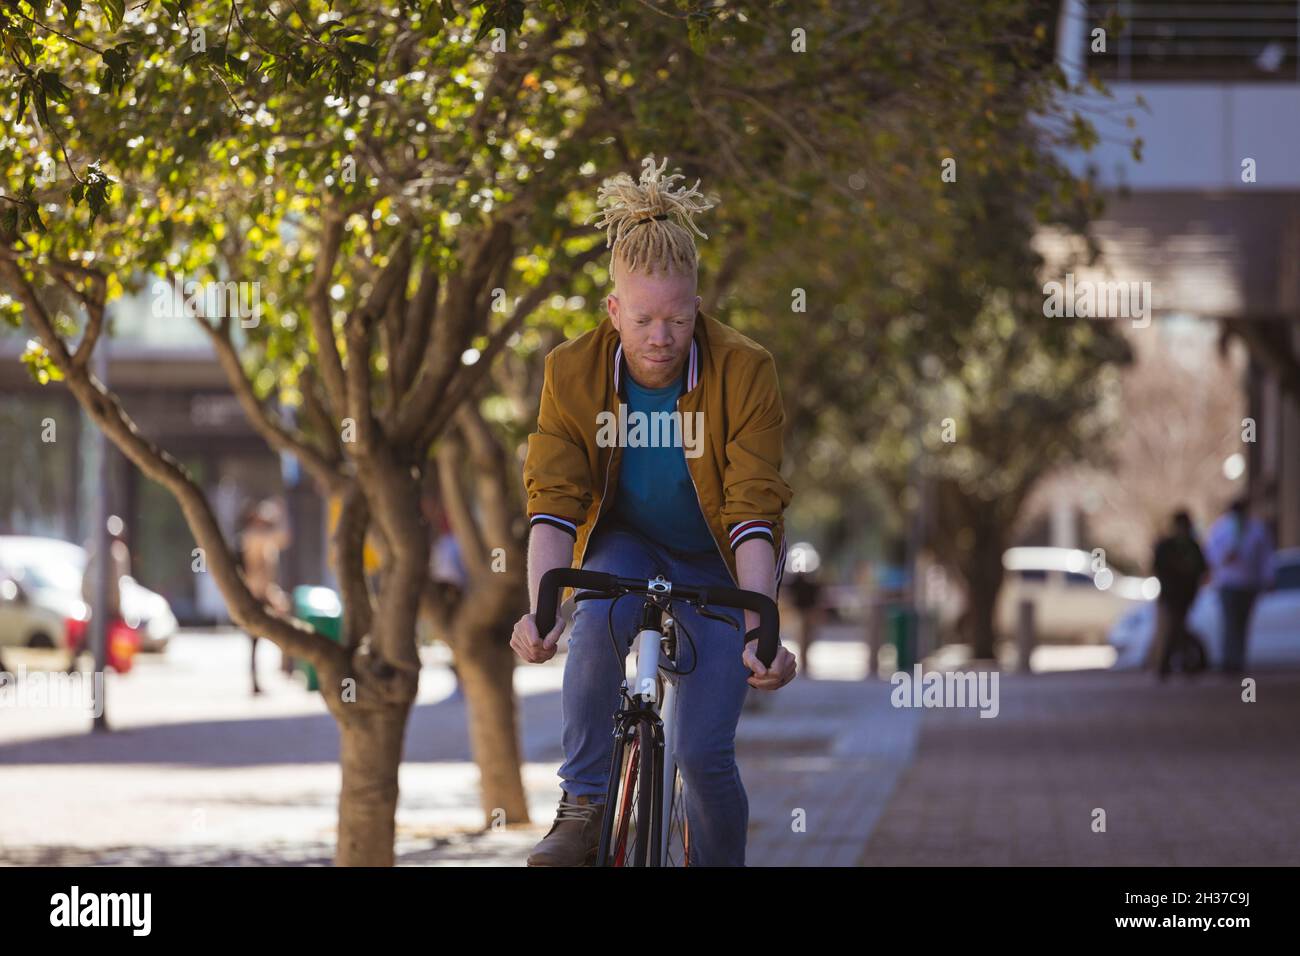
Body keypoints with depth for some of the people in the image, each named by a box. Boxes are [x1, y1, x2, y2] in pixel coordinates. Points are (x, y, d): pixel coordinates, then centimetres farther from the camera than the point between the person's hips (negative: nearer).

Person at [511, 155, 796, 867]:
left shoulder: (744, 371, -24)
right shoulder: (573, 372, -18)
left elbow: (753, 508, -29)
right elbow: (554, 499, -24)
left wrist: (759, 628, -41)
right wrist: (539, 606, -40)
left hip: (717, 564, -1)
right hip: (627, 545, 1)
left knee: (704, 752, -10)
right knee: (597, 626, -34)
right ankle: (584, 807, -21)